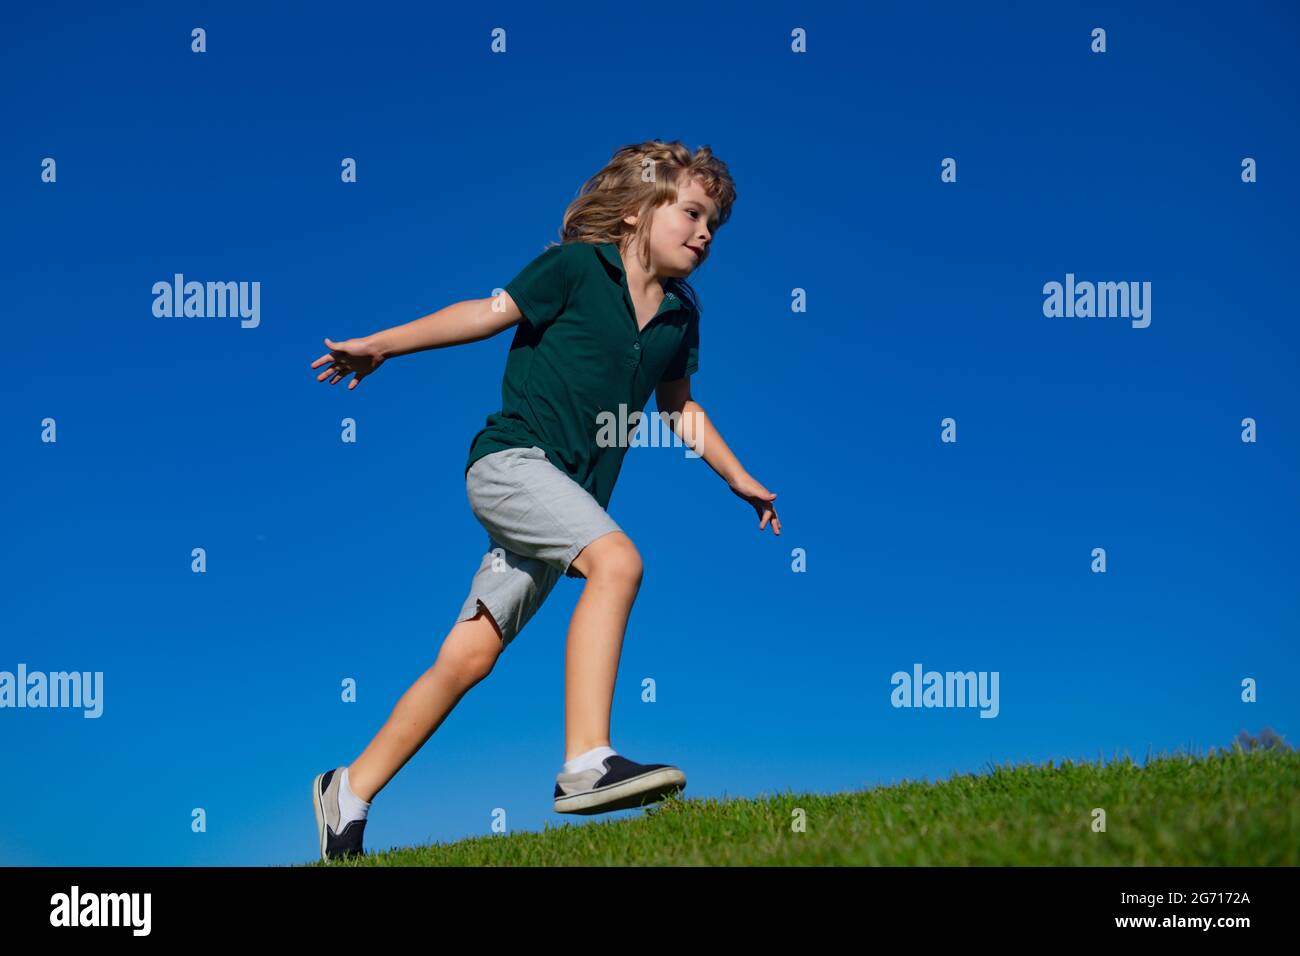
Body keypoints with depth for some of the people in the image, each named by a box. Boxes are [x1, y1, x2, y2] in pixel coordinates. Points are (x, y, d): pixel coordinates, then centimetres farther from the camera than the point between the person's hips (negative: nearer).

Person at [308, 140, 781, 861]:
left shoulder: (679, 318, 14)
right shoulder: (578, 266, -4)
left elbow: (678, 406, 28)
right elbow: (491, 313, -1)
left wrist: (740, 480, 31)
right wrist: (381, 346, -5)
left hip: (564, 497, 7)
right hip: (510, 459, -7)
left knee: (470, 657, 4)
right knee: (617, 559, -31)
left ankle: (351, 792, 15)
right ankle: (586, 763, -37)